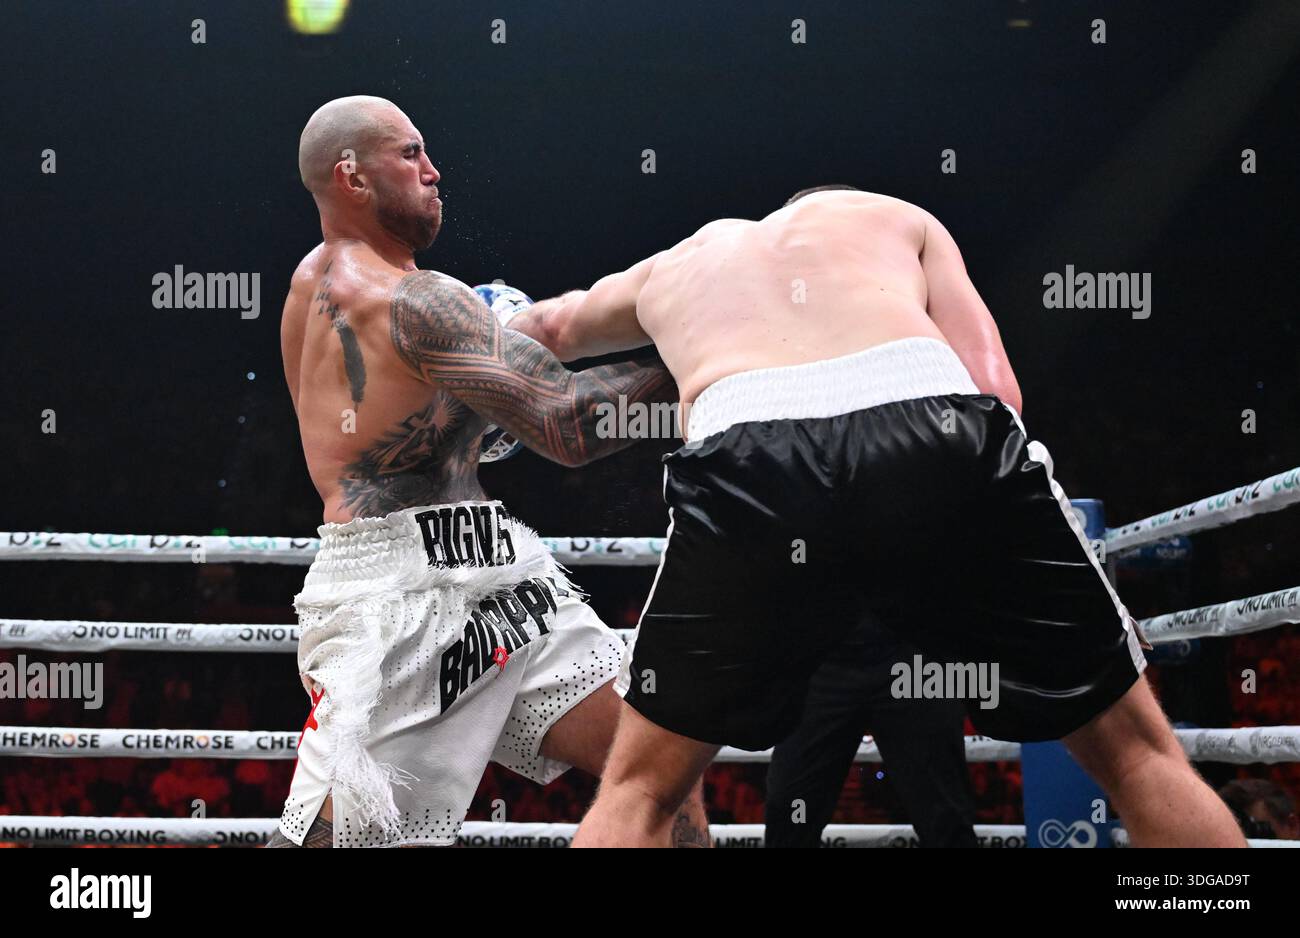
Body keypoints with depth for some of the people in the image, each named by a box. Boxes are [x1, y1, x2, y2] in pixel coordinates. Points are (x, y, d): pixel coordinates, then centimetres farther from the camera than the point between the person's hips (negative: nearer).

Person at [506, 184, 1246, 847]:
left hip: (750, 465, 1)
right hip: (938, 437, -1)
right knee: (1138, 753, 15)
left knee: (640, 789, 20)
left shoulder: (669, 270, 41)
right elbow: (994, 388, 18)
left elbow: (545, 330, 63)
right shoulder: (898, 217, 34)